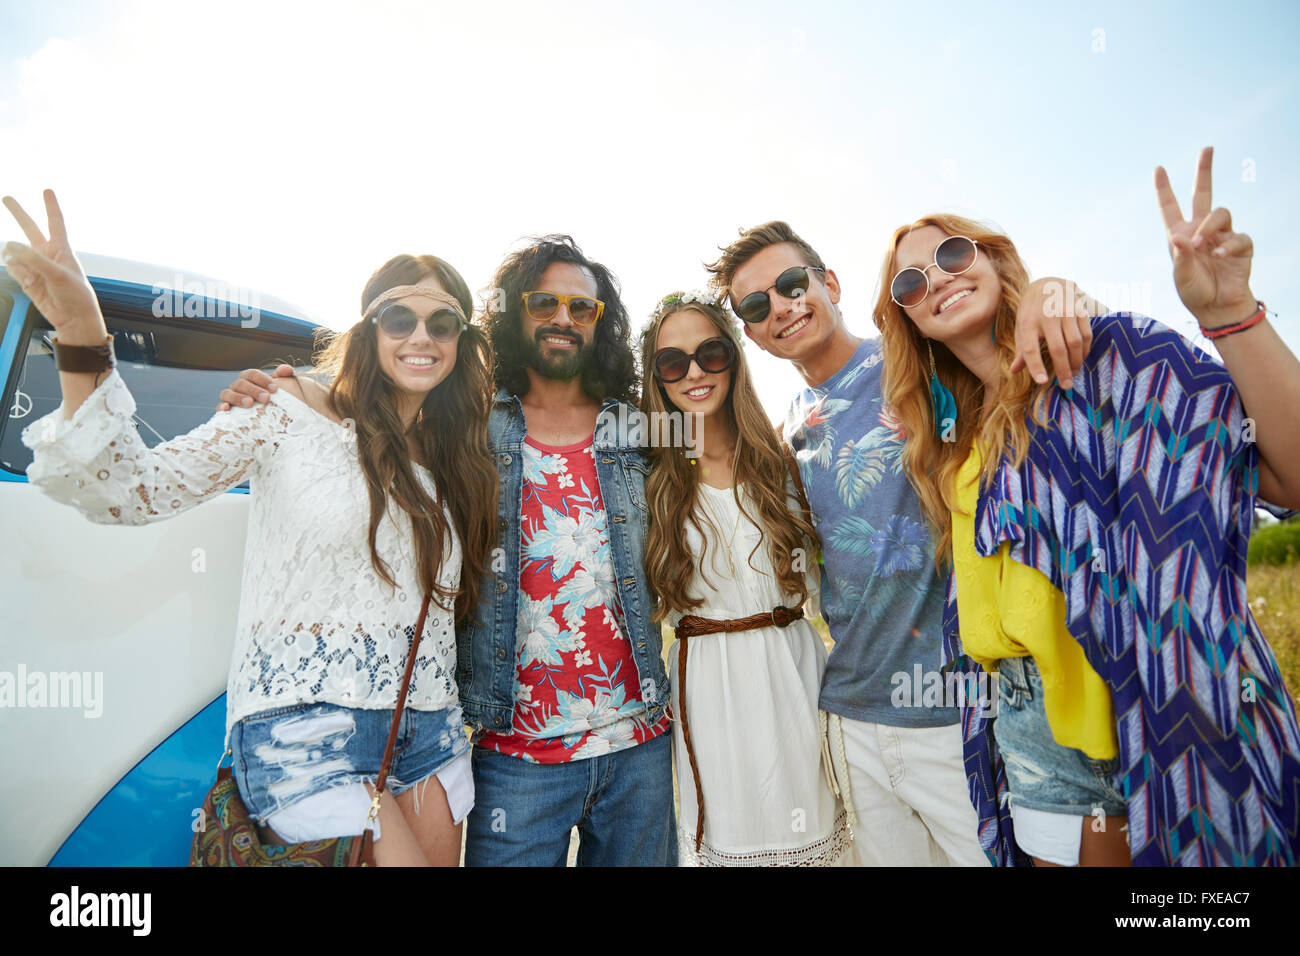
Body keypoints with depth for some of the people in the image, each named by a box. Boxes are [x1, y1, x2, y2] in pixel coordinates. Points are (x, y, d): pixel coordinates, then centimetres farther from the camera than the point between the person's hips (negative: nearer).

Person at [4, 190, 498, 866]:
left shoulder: (456, 458, 9)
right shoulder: (288, 415, -4)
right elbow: (130, 491, -13)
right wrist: (82, 341, -23)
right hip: (304, 734, -5)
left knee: (438, 860, 13)